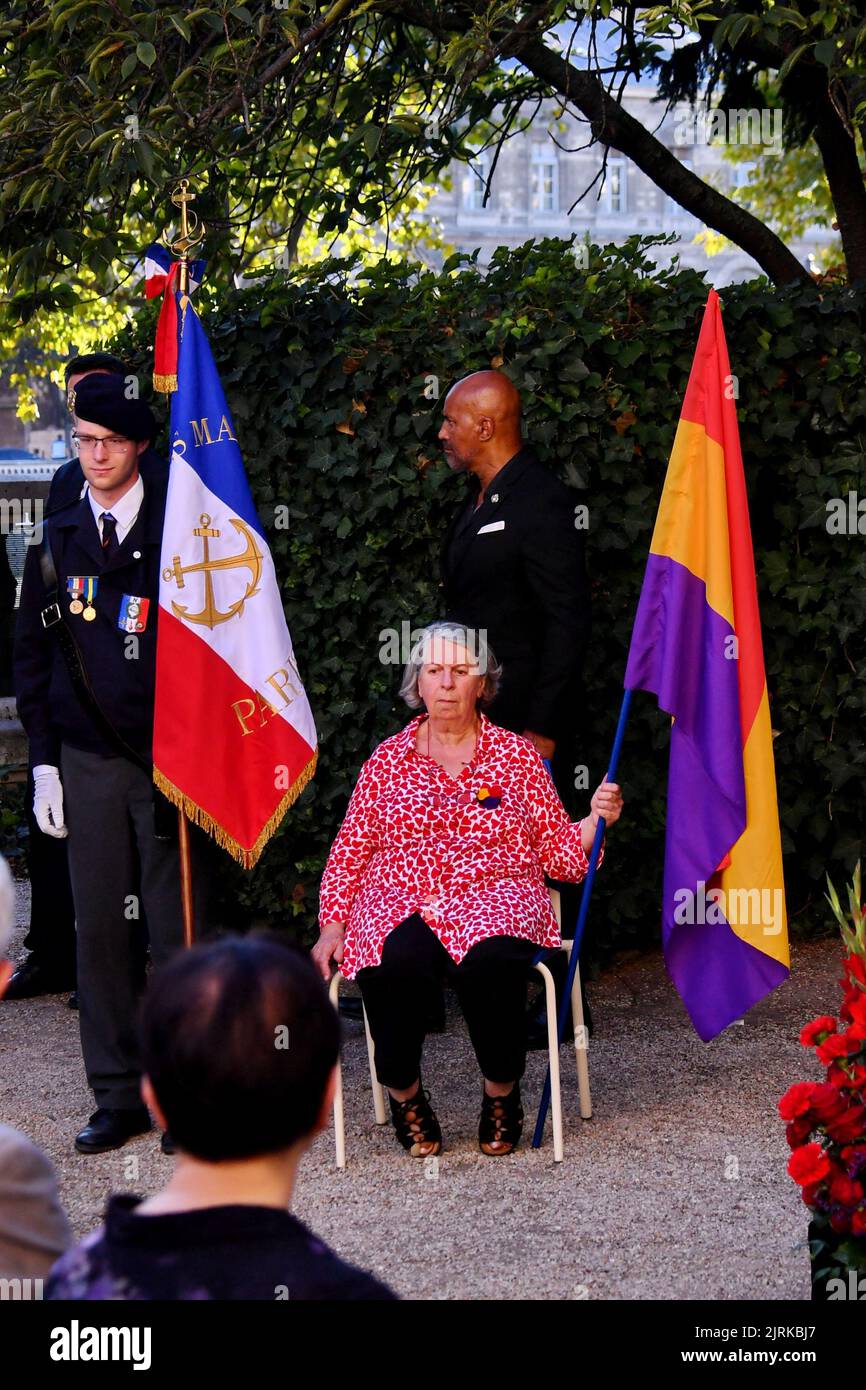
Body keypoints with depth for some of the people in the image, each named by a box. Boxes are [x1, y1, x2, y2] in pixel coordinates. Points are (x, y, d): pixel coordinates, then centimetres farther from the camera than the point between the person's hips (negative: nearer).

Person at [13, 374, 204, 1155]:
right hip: (89, 761, 3)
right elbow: (33, 653, 14)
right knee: (100, 930, 4)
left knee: (176, 930, -1)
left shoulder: (178, 528, -1)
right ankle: (119, 1096, 12)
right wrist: (45, 760, 7)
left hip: (170, 759, -3)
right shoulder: (56, 541, 10)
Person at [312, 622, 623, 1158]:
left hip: (495, 898, 0)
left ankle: (502, 1094, -10)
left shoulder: (518, 755, 14)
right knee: (399, 963, -35)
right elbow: (349, 852, 14)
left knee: (490, 959, -37)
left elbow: (558, 852, 13)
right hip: (401, 903, 1)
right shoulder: (387, 761, 16)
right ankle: (404, 1094, -8)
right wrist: (332, 926, 2)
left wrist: (594, 821, -7)